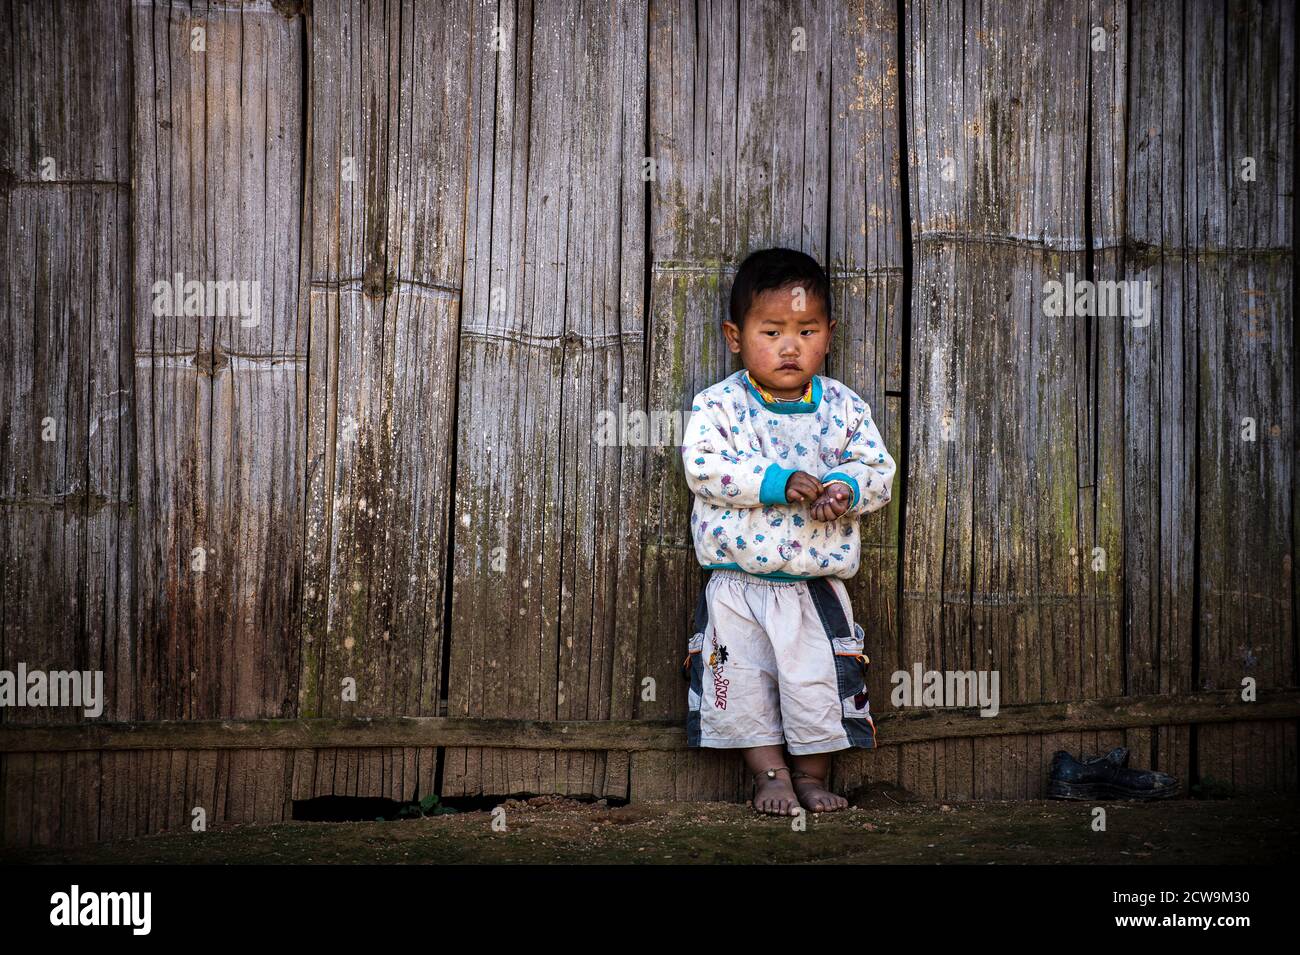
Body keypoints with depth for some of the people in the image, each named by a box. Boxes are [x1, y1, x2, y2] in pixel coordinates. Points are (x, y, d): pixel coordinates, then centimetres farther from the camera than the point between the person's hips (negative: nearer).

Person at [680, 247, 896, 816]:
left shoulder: (843, 408, 2)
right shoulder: (719, 404, -5)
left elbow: (879, 469, 2)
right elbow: (702, 467, -17)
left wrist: (845, 488, -21)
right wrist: (778, 482, -25)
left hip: (817, 582, 1)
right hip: (738, 582, -1)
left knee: (819, 682, 0)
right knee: (744, 682, 3)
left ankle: (812, 775, 19)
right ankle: (769, 773, 19)